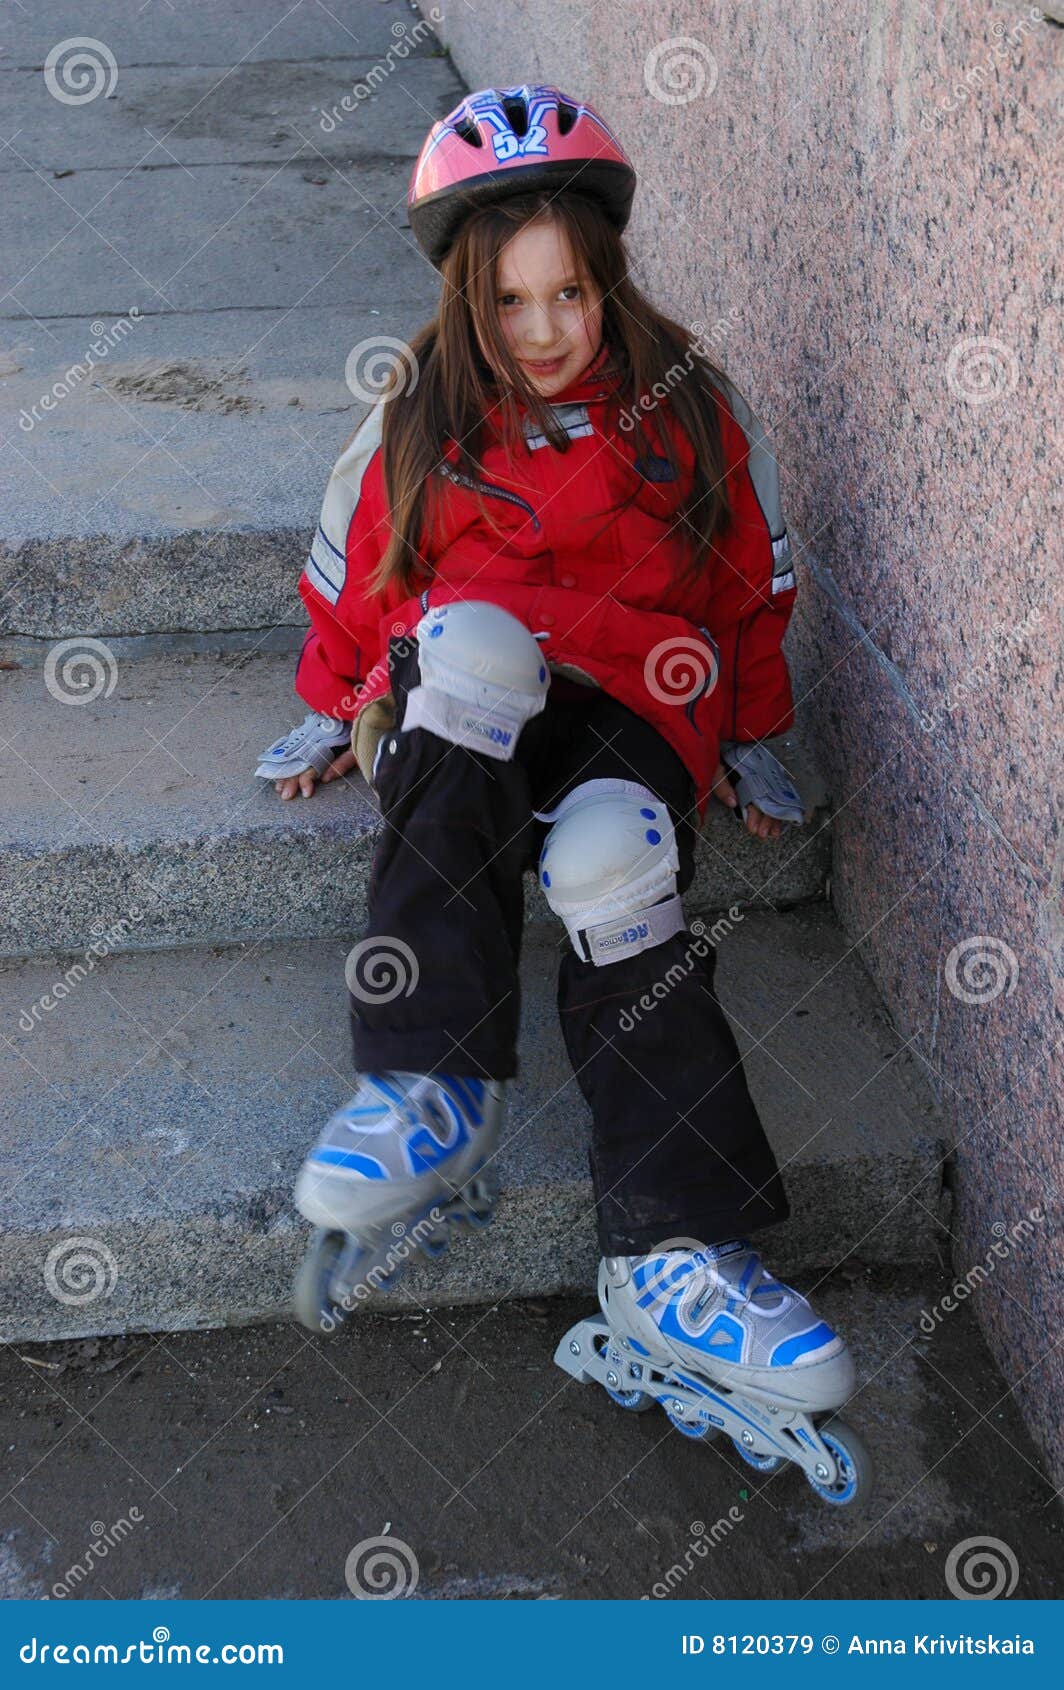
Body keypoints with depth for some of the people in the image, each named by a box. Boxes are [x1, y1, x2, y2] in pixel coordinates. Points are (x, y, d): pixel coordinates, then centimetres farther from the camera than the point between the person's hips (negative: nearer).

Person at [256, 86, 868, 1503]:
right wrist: (329, 717, 20)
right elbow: (354, 578, 22)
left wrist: (752, 742, 15)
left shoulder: (689, 405, 9)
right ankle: (435, 1090, -46)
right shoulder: (420, 420, 9)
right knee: (473, 640, -38)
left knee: (612, 858, -36)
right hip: (457, 718, 0)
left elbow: (751, 584, 17)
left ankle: (675, 1264, -42)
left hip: (632, 706, 0)